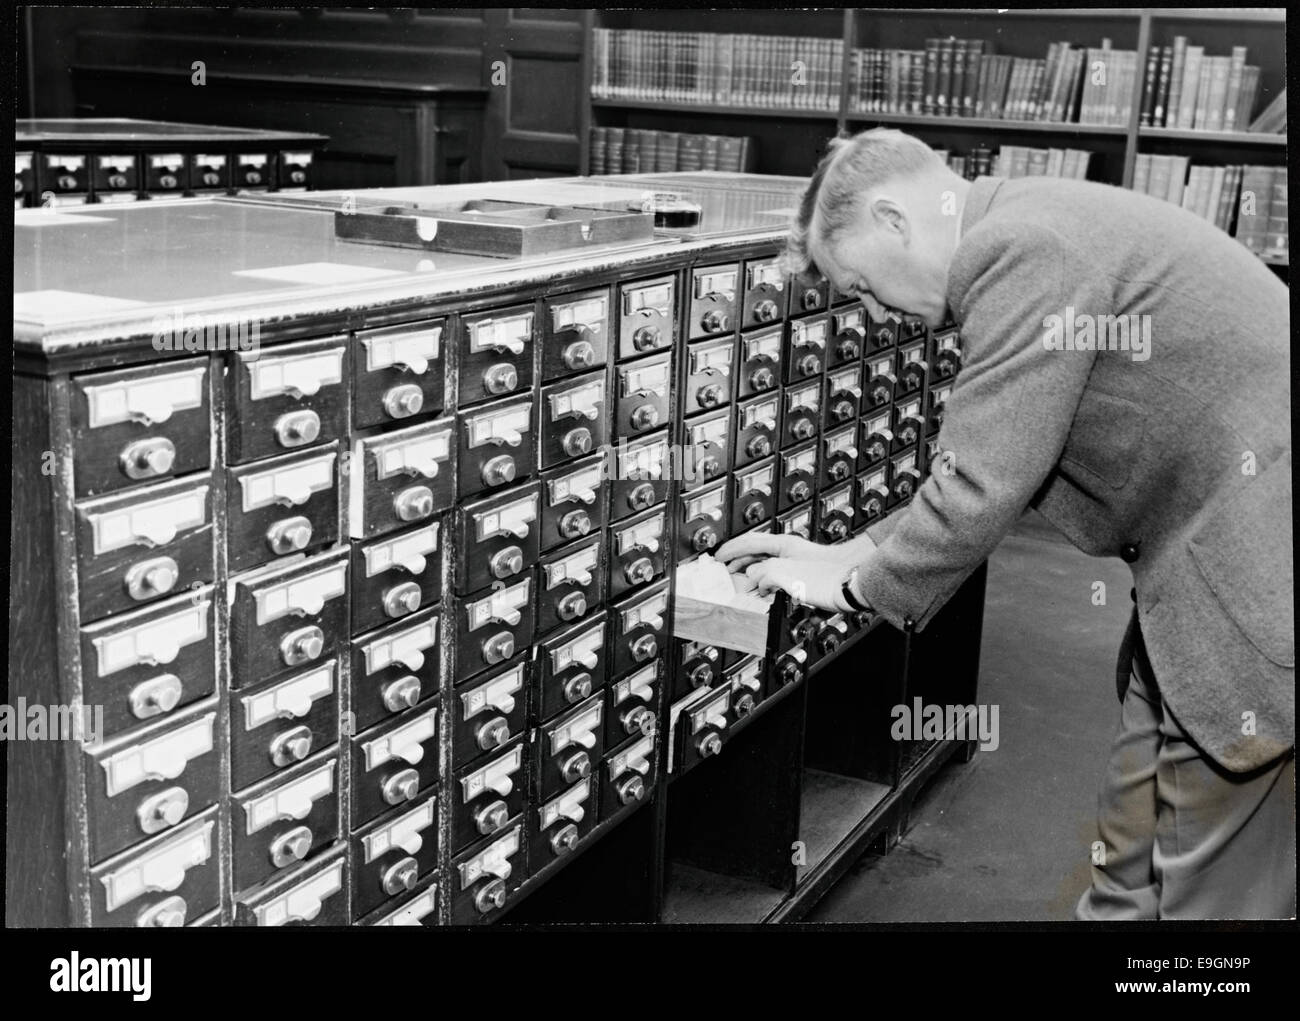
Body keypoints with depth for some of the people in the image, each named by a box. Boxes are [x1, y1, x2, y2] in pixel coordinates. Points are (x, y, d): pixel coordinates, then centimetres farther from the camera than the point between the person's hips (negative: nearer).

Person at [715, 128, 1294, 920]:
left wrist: (855, 584, -4)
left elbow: (981, 490, -21)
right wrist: (853, 553, 13)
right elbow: (993, 467, 18)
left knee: (1204, 892, 3)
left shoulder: (1022, 249, -20)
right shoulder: (1031, 237, 12)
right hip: (1209, 553, 10)